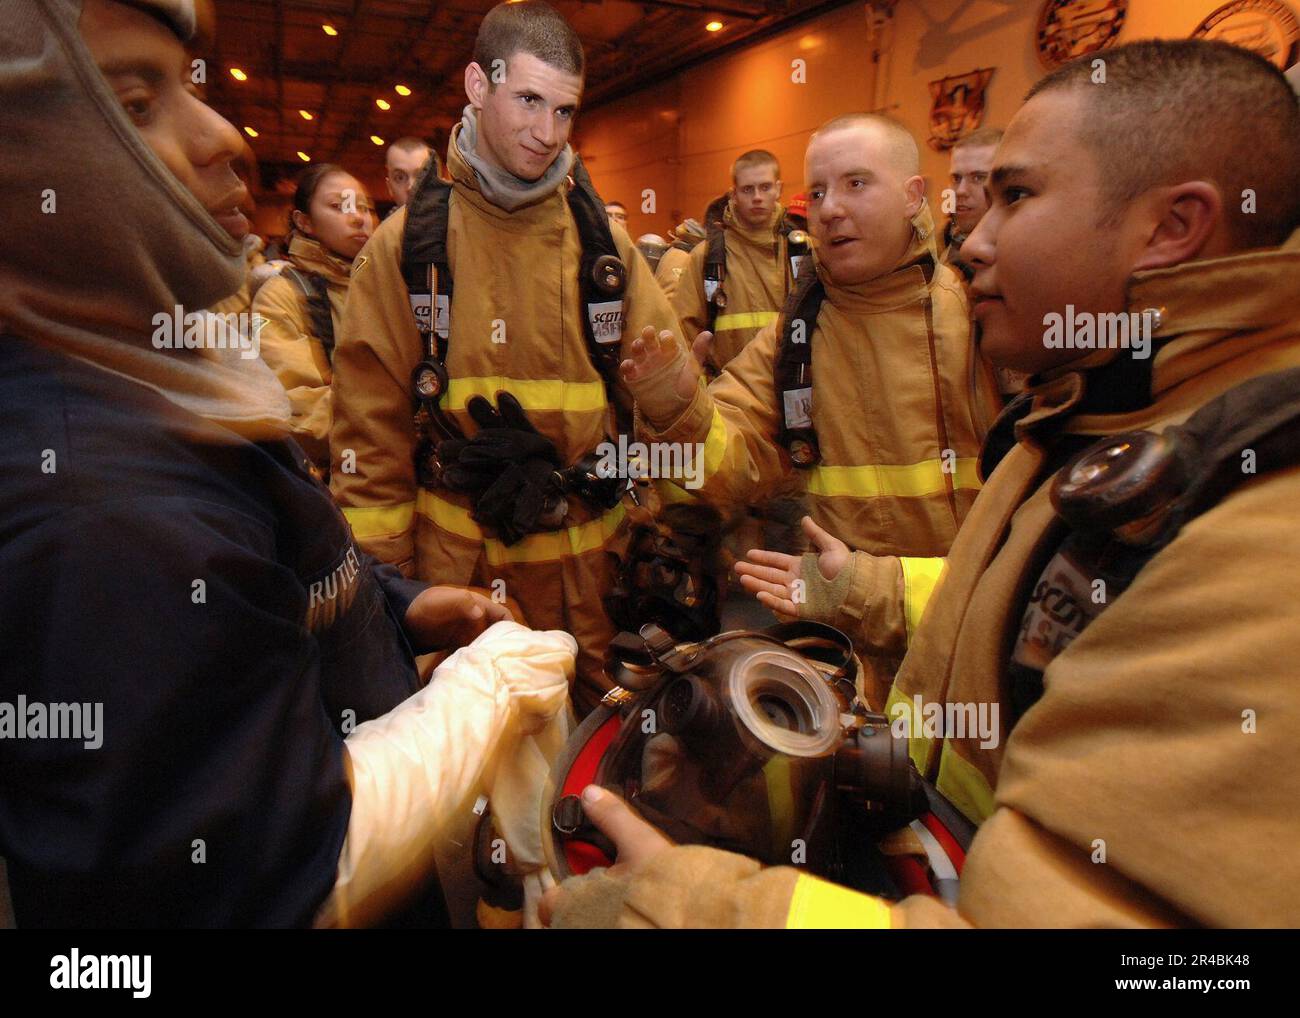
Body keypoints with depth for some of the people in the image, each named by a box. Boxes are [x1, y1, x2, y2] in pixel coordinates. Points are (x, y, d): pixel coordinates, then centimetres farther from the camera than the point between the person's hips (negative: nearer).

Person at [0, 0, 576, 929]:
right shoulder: (92, 518, -34)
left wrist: (393, 602, 1)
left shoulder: (148, 384, -1)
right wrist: (497, 683, -20)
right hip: (360, 897, -8)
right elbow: (294, 884, -29)